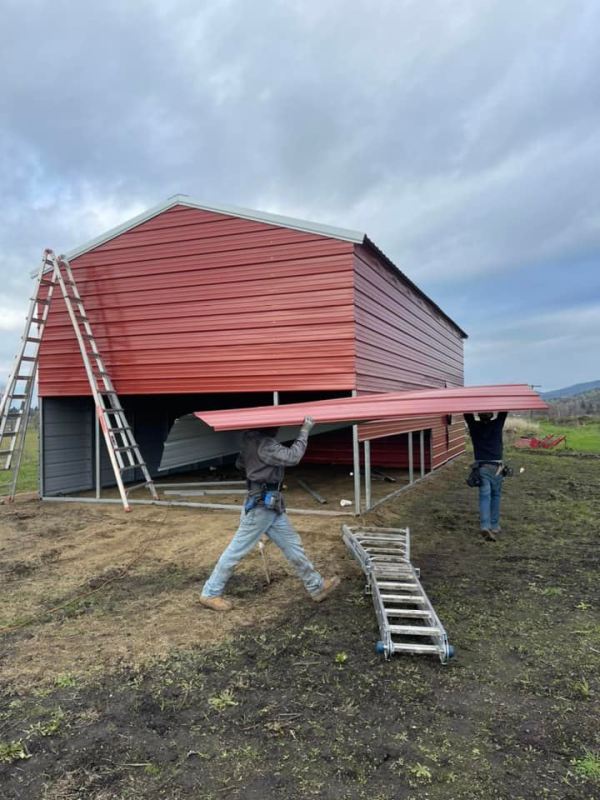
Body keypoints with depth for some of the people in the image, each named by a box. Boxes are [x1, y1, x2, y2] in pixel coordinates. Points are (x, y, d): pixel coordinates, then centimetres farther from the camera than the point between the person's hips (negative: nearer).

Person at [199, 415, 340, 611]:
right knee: (237, 549, 1)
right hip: (261, 505, -10)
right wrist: (305, 430, -19)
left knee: (292, 545, 12)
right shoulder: (264, 444, -21)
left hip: (272, 506, 10)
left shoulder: (252, 439, 9)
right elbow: (292, 456, -27)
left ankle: (316, 587, 21)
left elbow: (240, 463, 21)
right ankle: (210, 594, 14)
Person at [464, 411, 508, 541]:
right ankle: (494, 526, 17)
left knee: (484, 496, -2)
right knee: (495, 496, 14)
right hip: (496, 466, 0)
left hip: (481, 466, 0)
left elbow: (467, 413, 9)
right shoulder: (496, 425, -2)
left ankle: (485, 526, -18)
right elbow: (503, 411, 5)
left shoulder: (474, 427, 0)